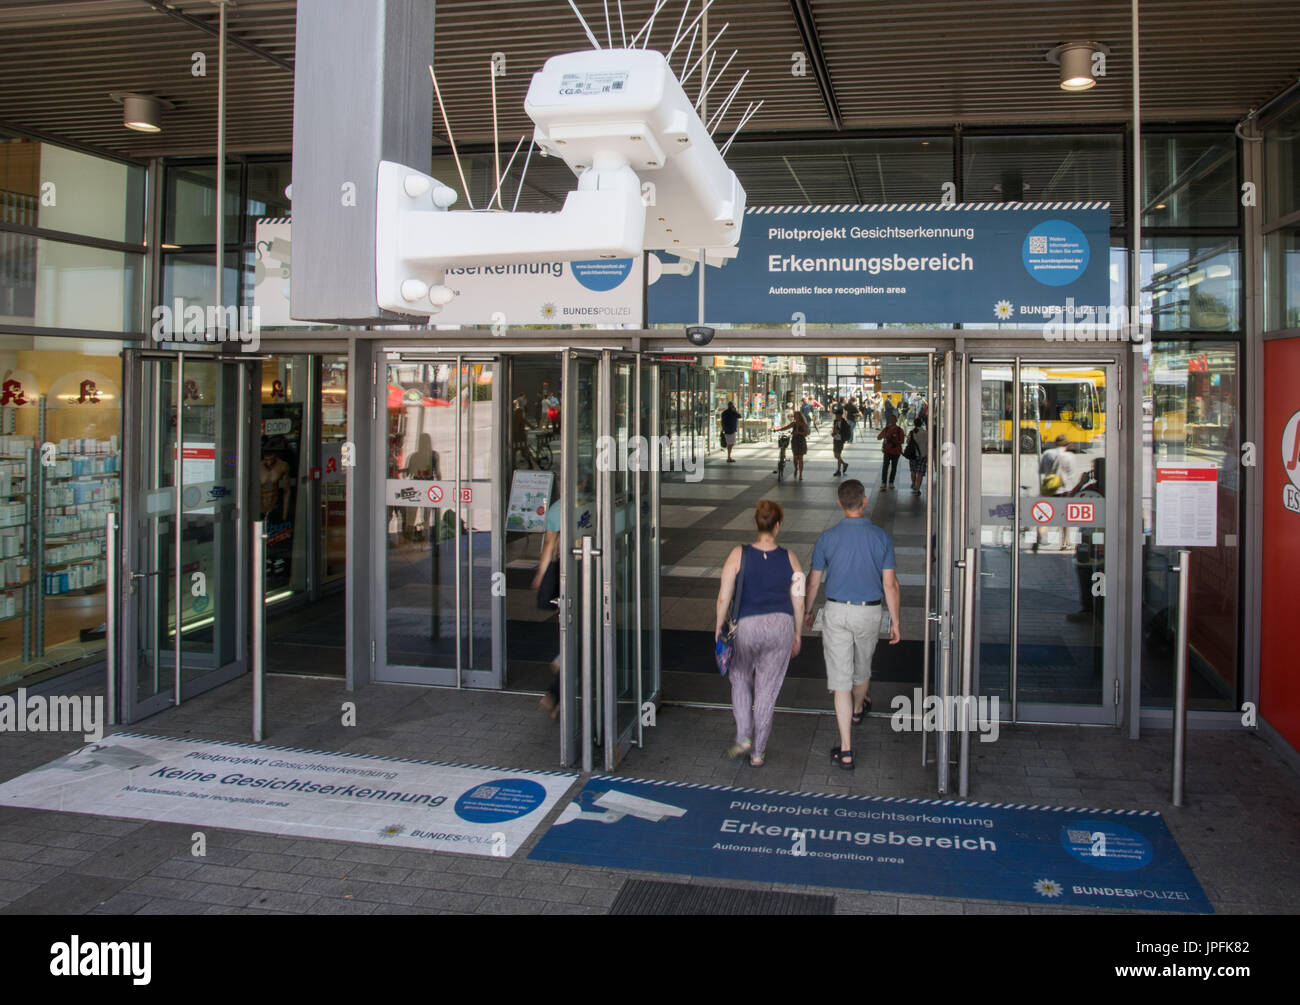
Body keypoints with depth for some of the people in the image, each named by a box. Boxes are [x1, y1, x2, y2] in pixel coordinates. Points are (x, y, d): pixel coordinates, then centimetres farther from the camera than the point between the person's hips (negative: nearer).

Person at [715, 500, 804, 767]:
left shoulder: (738, 555, -10)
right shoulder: (790, 559, -4)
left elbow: (724, 597, -9)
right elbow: (798, 604, 1)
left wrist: (719, 625, 8)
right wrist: (797, 635, 15)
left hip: (746, 626, -1)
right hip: (782, 626, 1)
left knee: (740, 679, 24)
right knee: (767, 690, 12)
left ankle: (743, 737, 12)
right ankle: (758, 753, 20)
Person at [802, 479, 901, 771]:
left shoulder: (827, 538, -8)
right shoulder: (881, 537, -8)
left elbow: (813, 582, -1)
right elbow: (890, 584, -7)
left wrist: (807, 612, 15)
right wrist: (895, 621, 2)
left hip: (836, 612, -1)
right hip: (869, 612, 1)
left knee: (840, 676, -1)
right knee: (862, 666, 26)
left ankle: (846, 750, -4)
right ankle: (858, 708, 56)